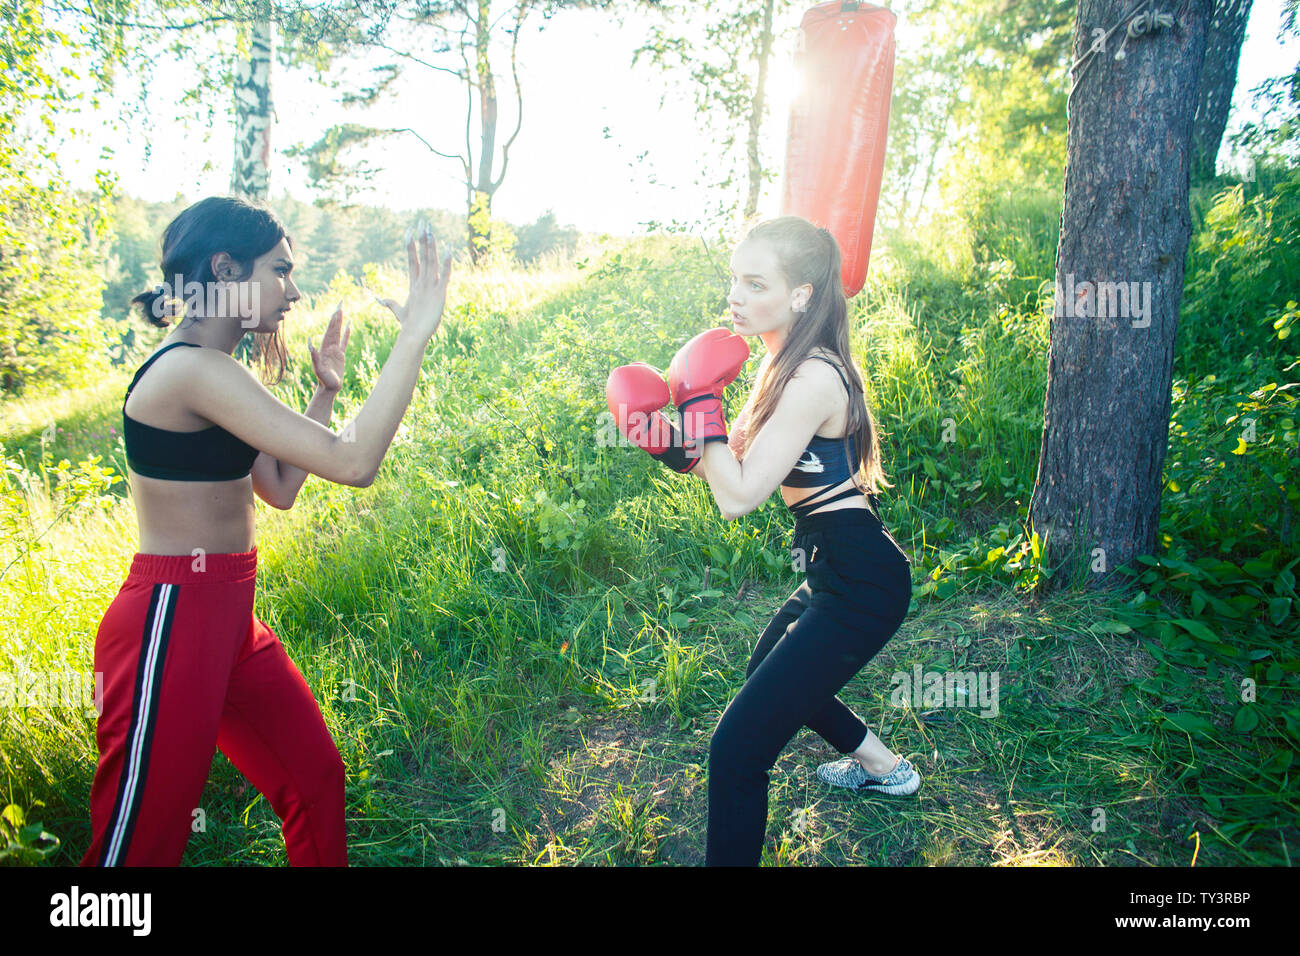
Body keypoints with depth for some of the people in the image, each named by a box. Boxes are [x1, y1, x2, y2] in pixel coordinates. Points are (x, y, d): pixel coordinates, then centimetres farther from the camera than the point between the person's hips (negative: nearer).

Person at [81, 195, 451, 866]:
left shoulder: (209, 371, 11)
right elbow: (352, 463, -27)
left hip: (226, 620, 10)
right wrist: (415, 333, -22)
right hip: (171, 623, -10)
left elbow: (280, 489, 16)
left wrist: (326, 391, 14)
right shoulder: (193, 369, -20)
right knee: (140, 842, 6)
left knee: (315, 777, 18)